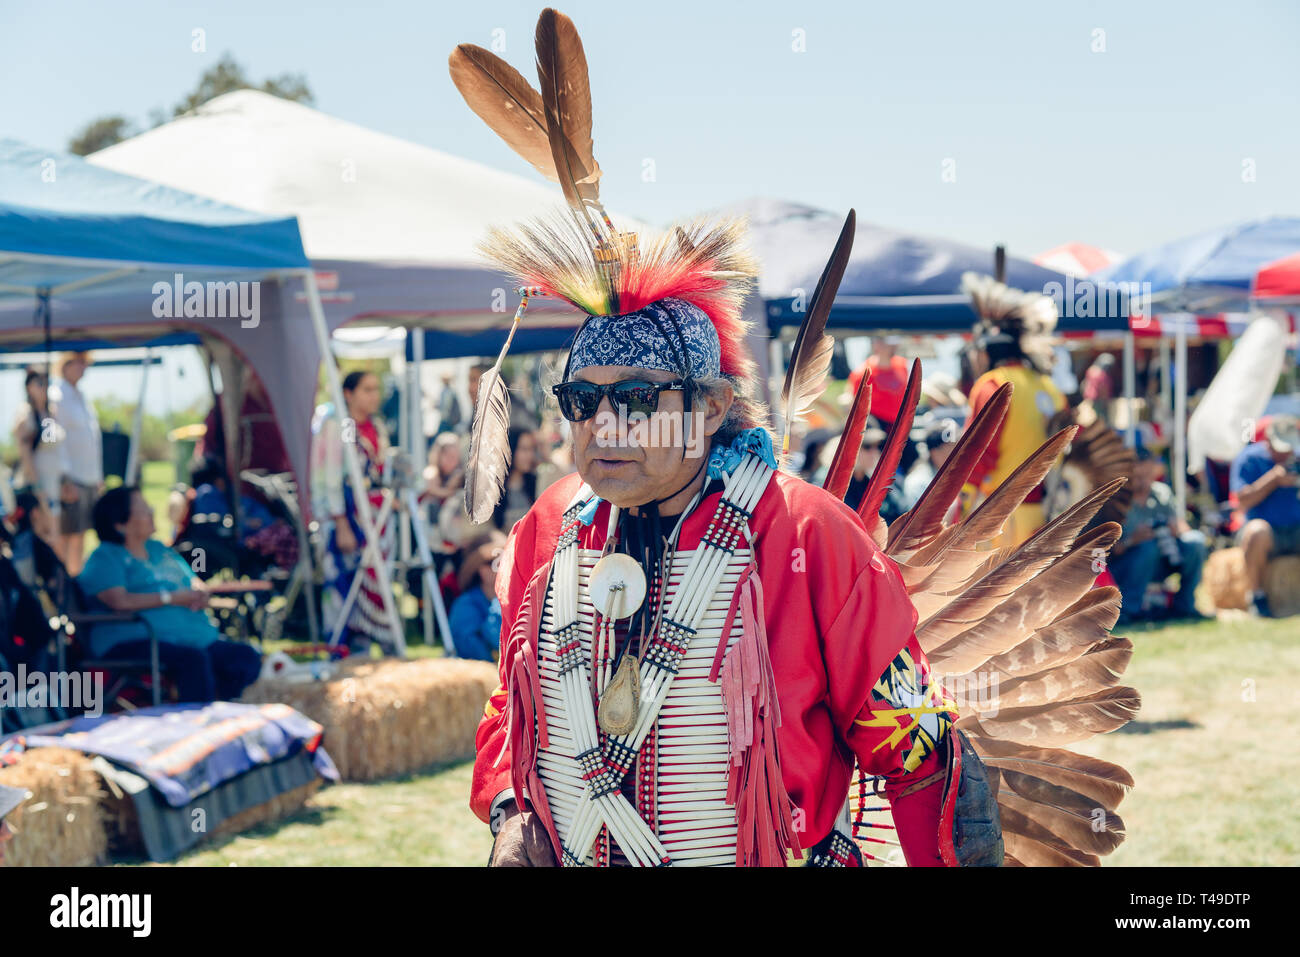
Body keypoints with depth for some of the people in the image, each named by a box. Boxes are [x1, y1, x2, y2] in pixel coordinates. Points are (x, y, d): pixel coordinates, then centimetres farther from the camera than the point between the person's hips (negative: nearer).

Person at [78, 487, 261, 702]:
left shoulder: (158, 549, 25)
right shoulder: (104, 558, 1)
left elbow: (195, 583, 28)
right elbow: (120, 601, -15)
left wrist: (200, 595, 3)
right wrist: (172, 598, -12)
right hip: (134, 642, -8)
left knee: (247, 657, -15)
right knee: (194, 659, -36)